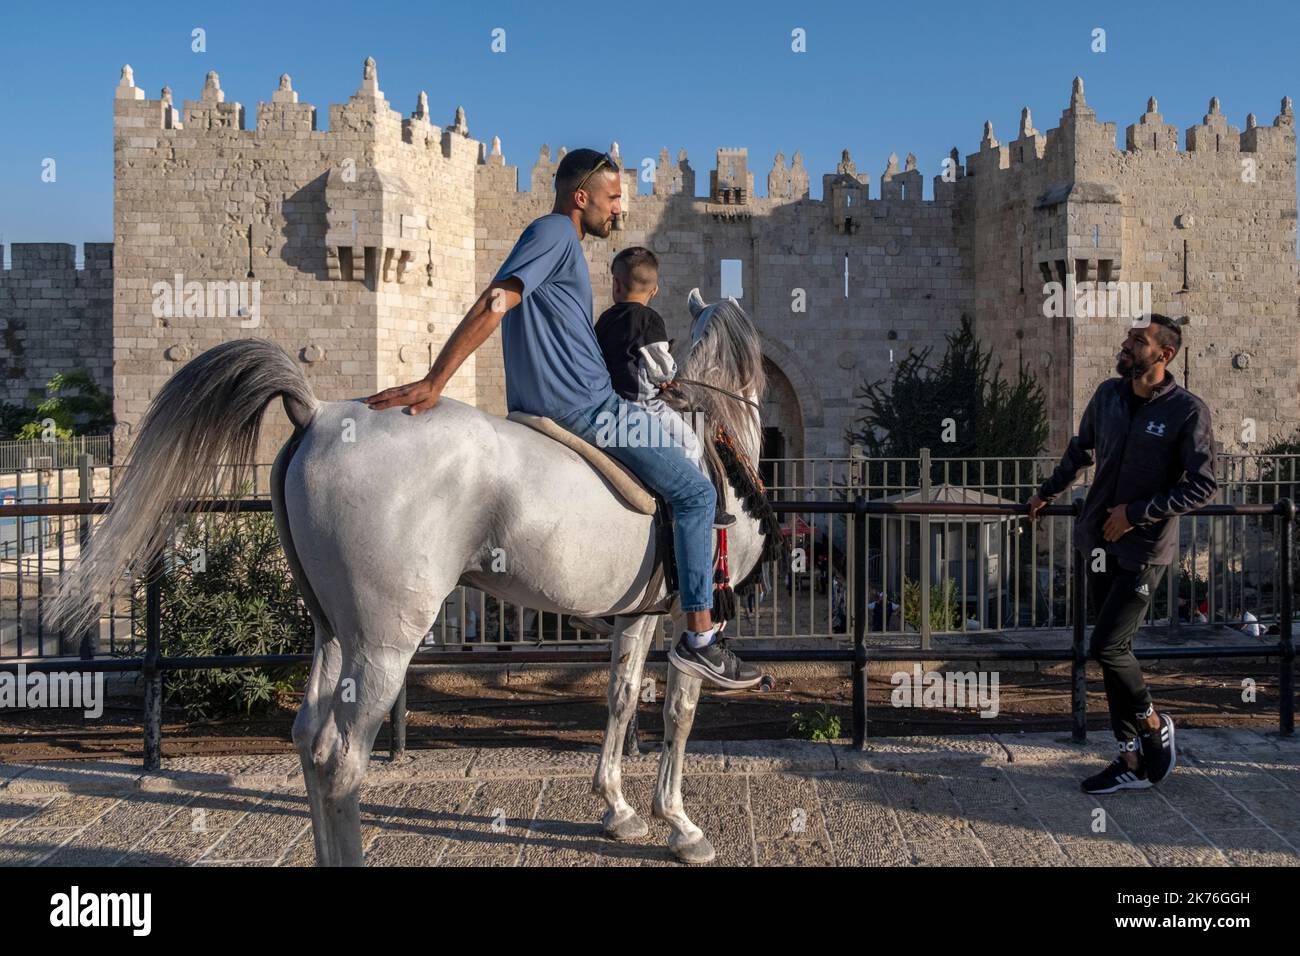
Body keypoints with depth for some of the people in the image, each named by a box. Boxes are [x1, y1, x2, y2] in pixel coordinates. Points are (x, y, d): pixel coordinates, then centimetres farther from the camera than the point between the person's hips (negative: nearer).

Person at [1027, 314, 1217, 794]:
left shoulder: (1188, 411, -12)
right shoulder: (1108, 394, 5)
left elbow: (1202, 486, -13)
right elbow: (1080, 448, 22)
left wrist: (1138, 513, -16)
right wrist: (1048, 492, 29)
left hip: (1143, 550, -6)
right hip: (1100, 544, 6)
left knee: (1107, 647, -12)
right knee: (1113, 650, 9)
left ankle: (1155, 724, 16)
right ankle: (1133, 762, 19)